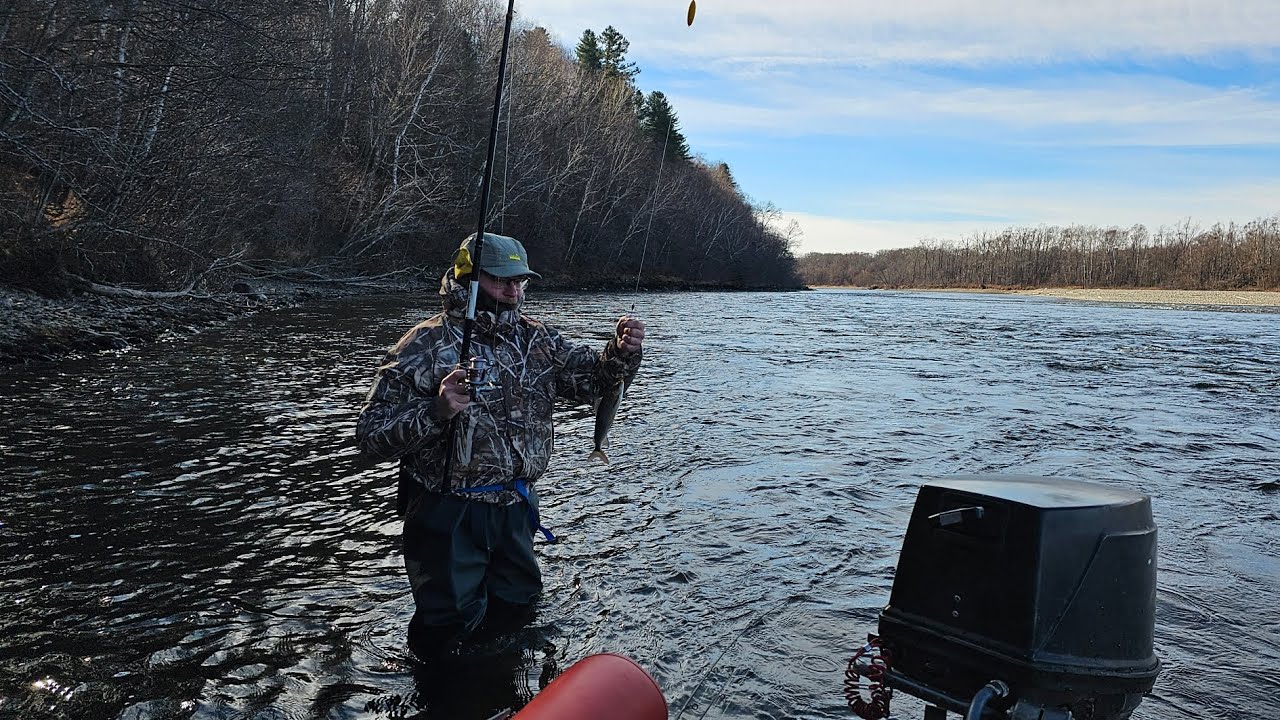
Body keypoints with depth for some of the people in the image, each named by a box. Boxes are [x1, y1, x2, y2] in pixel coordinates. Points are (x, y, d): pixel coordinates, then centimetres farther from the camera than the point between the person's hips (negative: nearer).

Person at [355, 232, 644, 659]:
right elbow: (371, 435, -17)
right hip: (449, 515, -6)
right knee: (449, 630, 3)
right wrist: (437, 410, -33)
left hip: (516, 509, 6)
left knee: (518, 607, 23)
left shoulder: (536, 340, 3)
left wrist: (622, 353, -19)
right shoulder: (427, 346, -15)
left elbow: (593, 377, 2)